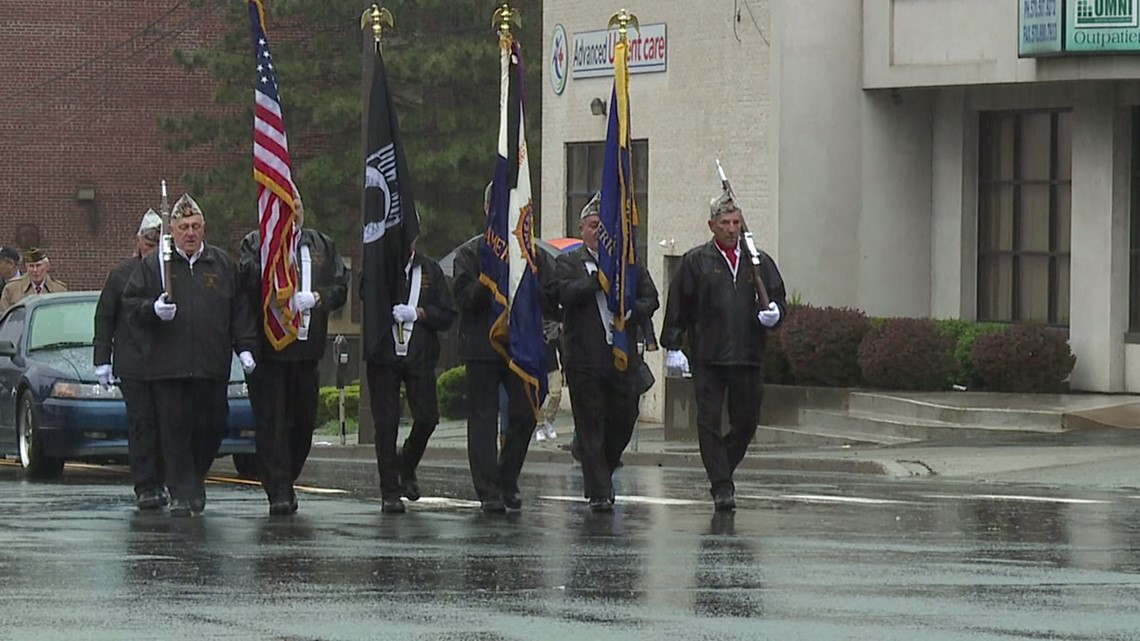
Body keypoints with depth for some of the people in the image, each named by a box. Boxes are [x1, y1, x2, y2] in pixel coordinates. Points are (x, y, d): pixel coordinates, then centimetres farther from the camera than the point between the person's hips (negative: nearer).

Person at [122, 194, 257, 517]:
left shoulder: (222, 265, 13)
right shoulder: (153, 265, 7)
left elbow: (241, 310, 13)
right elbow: (131, 303, 6)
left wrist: (245, 347, 5)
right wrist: (153, 309, -14)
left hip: (212, 367, 2)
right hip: (167, 366, -2)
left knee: (212, 426, 3)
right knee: (175, 430, -4)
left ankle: (194, 481, 25)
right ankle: (181, 493, 1)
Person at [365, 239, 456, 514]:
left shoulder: (430, 270, 9)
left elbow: (448, 315, 7)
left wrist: (418, 313, -8)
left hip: (420, 357, 2)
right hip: (384, 357, -2)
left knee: (427, 418, 0)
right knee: (386, 423, -3)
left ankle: (407, 468, 29)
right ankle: (390, 493, 4)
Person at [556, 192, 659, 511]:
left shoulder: (630, 262, 13)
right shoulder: (569, 262, 4)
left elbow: (650, 299, 8)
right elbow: (566, 293, -13)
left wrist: (631, 312, -11)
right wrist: (600, 277, -16)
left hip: (623, 356, 3)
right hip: (584, 356, -3)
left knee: (624, 420, 4)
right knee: (590, 426, -3)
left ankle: (602, 473, 28)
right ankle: (599, 492, 0)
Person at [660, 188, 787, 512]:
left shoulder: (759, 262, 12)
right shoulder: (695, 262, 4)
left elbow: (778, 299, 16)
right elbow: (677, 307, 4)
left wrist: (774, 313, -8)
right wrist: (673, 346, -3)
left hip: (749, 357, 3)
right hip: (707, 358, -3)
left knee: (746, 421, 6)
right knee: (709, 421, -6)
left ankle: (722, 472, 27)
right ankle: (721, 485, -2)